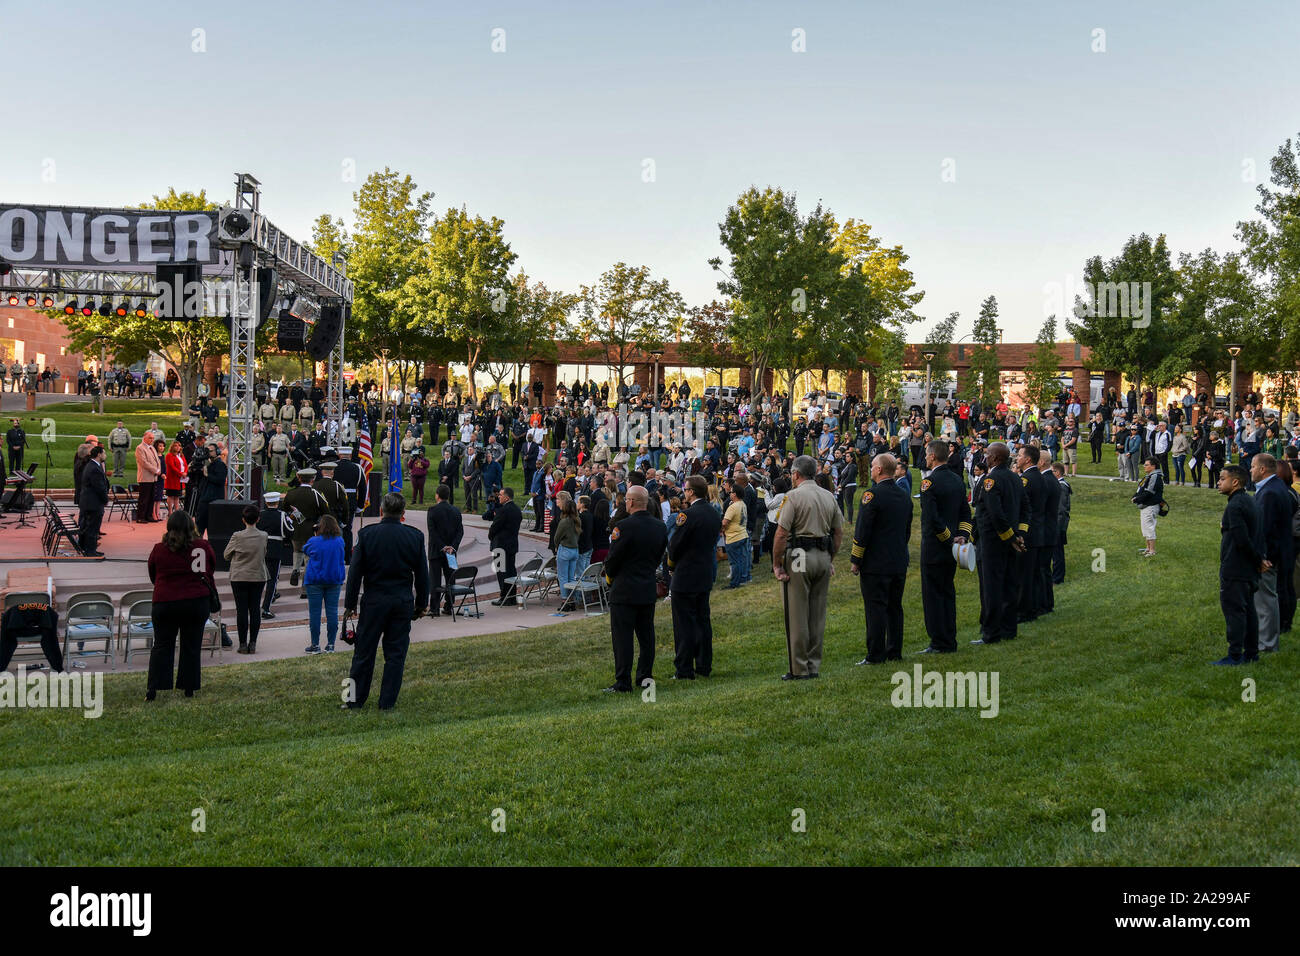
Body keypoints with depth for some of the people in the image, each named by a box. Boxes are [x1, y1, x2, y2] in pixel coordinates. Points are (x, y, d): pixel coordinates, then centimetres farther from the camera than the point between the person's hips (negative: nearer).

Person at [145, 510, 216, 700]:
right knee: (191, 647, 9)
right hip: (197, 602, 0)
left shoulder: (158, 549, -4)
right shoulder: (203, 547, -5)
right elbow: (211, 570, 11)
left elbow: (152, 576, 10)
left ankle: (153, 688, -1)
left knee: (162, 645, 8)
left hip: (164, 602, 0)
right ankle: (189, 688, 12)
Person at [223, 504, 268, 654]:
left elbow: (226, 555, 0)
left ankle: (243, 644, 3)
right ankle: (252, 643, 5)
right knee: (255, 609, 7)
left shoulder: (237, 536, -12)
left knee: (241, 610, 2)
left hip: (239, 578, -2)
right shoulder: (263, 536, -5)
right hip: (258, 577, 2)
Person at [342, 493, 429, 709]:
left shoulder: (366, 534, -6)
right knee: (396, 652, 7)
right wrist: (421, 604, 14)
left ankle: (355, 699, 13)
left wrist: (350, 604, 3)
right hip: (403, 601, 1)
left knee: (364, 651, 7)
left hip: (374, 600, -1)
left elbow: (355, 572, -4)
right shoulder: (415, 536, -1)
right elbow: (422, 574, 5)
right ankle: (388, 701, 9)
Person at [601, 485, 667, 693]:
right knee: (646, 635, 14)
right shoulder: (660, 526, 4)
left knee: (622, 637, -2)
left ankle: (623, 682, -1)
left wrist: (609, 575, 7)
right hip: (649, 589, 7)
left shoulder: (624, 526, -18)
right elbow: (659, 556, 11)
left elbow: (612, 559, -12)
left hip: (624, 590, -6)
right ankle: (645, 676, 21)